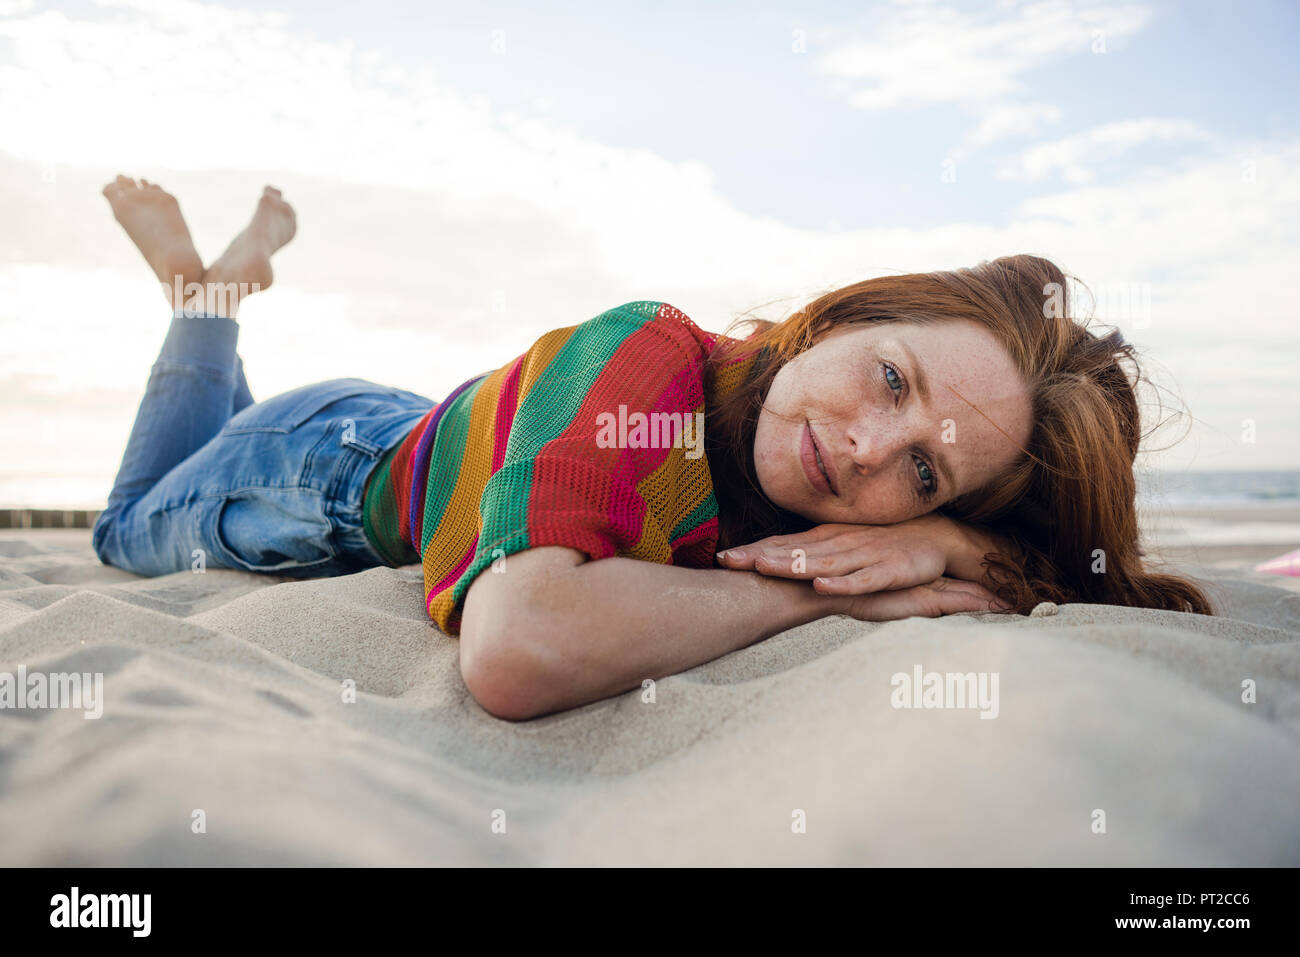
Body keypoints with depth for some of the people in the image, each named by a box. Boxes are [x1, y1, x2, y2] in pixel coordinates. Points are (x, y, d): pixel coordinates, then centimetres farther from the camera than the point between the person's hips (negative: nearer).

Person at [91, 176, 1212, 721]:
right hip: (330, 462, -5)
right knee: (131, 529, 30)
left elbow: (1081, 562, -19)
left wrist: (946, 539, -40)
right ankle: (207, 286, 36)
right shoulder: (646, 356, -44)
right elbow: (517, 652, -58)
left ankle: (236, 273, 45)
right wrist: (813, 592, -46)